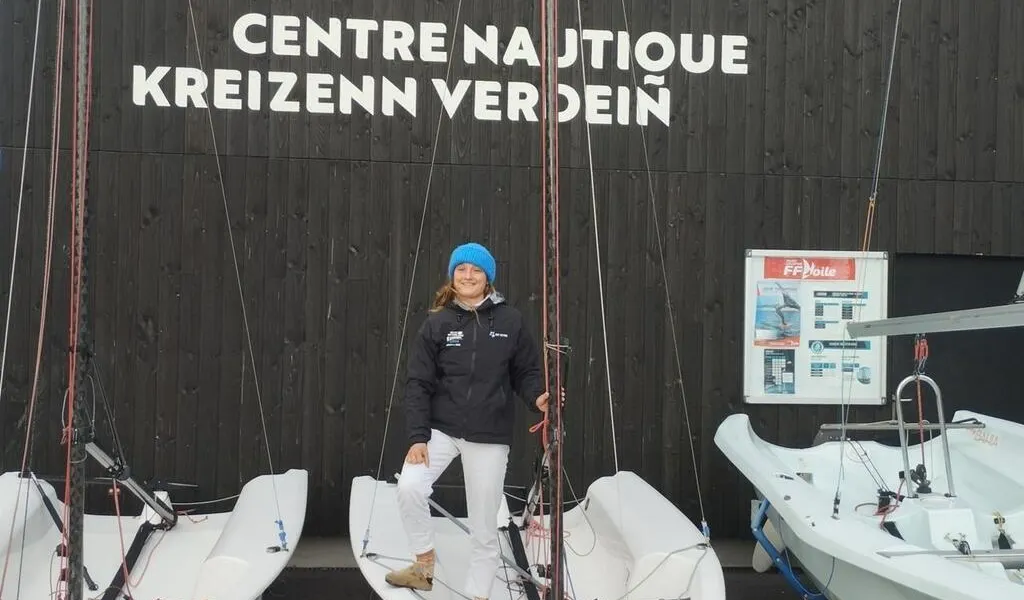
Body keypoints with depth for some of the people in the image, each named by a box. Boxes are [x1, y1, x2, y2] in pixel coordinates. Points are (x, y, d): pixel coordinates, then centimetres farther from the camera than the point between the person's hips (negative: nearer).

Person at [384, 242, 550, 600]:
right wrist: (418, 437, -11)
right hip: (441, 428, 0)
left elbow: (526, 372, 7)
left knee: (484, 526, 4)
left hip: (490, 436, 0)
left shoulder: (510, 321, 1)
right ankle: (424, 565, 0)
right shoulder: (437, 323, 1)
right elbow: (418, 383, -1)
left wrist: (537, 398, -16)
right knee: (409, 487, -23)